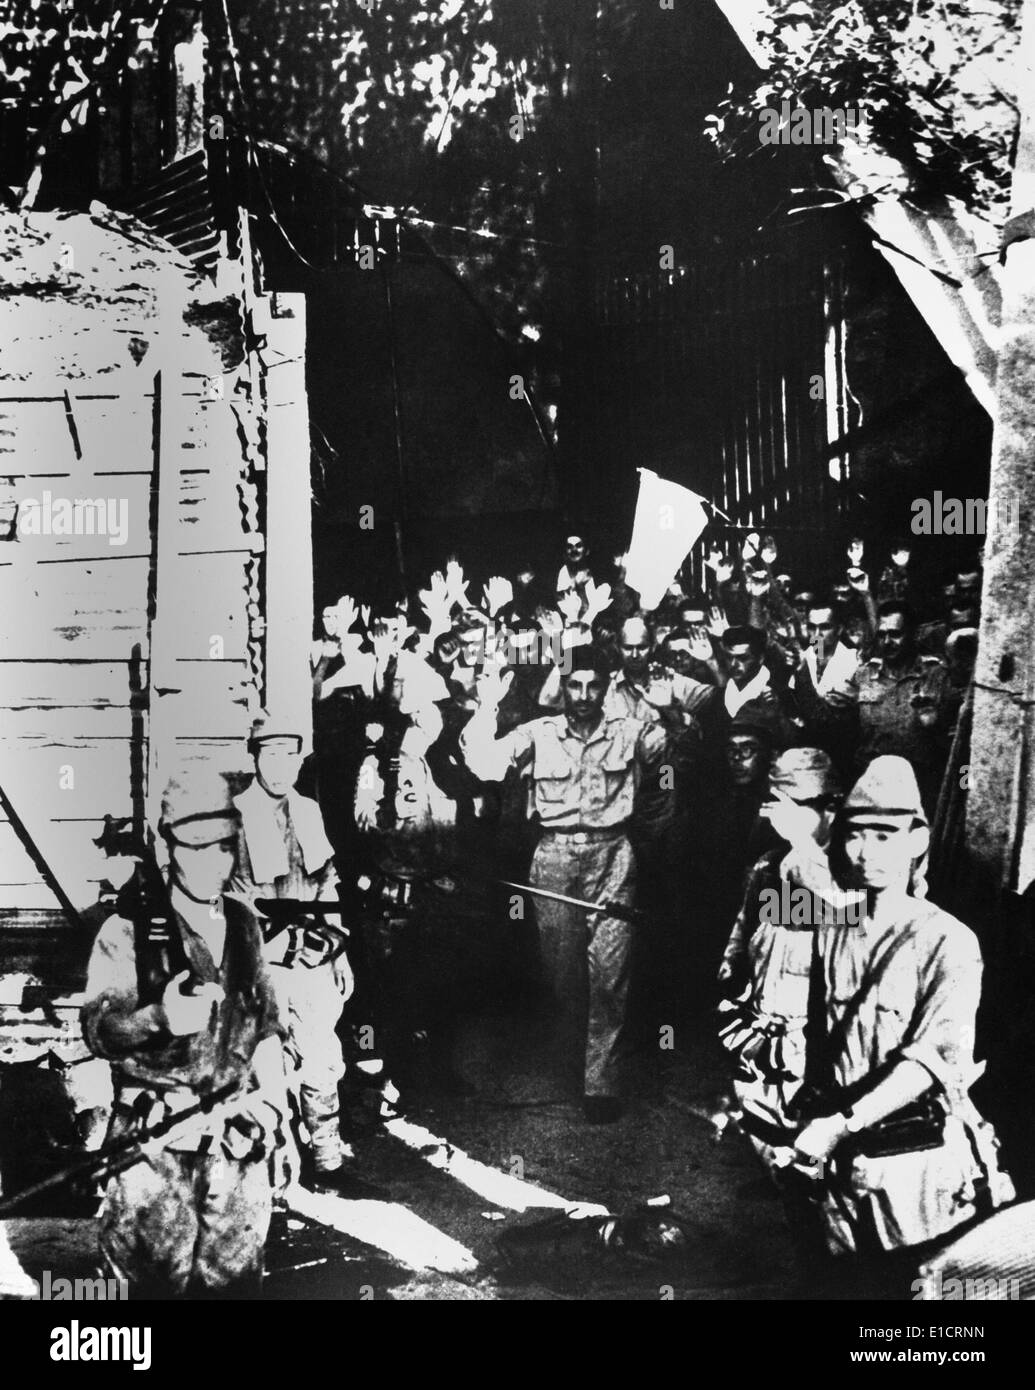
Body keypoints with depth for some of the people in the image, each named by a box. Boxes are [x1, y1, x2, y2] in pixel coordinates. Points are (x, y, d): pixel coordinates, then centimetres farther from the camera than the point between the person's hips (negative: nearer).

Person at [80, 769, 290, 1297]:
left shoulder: (245, 925, 7)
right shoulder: (127, 933, -6)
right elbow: (98, 1031, -15)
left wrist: (280, 1121, 9)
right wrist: (158, 1018, -35)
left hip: (240, 1145, 4)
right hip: (154, 1147, -4)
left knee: (236, 1280, 13)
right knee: (157, 1282, 3)